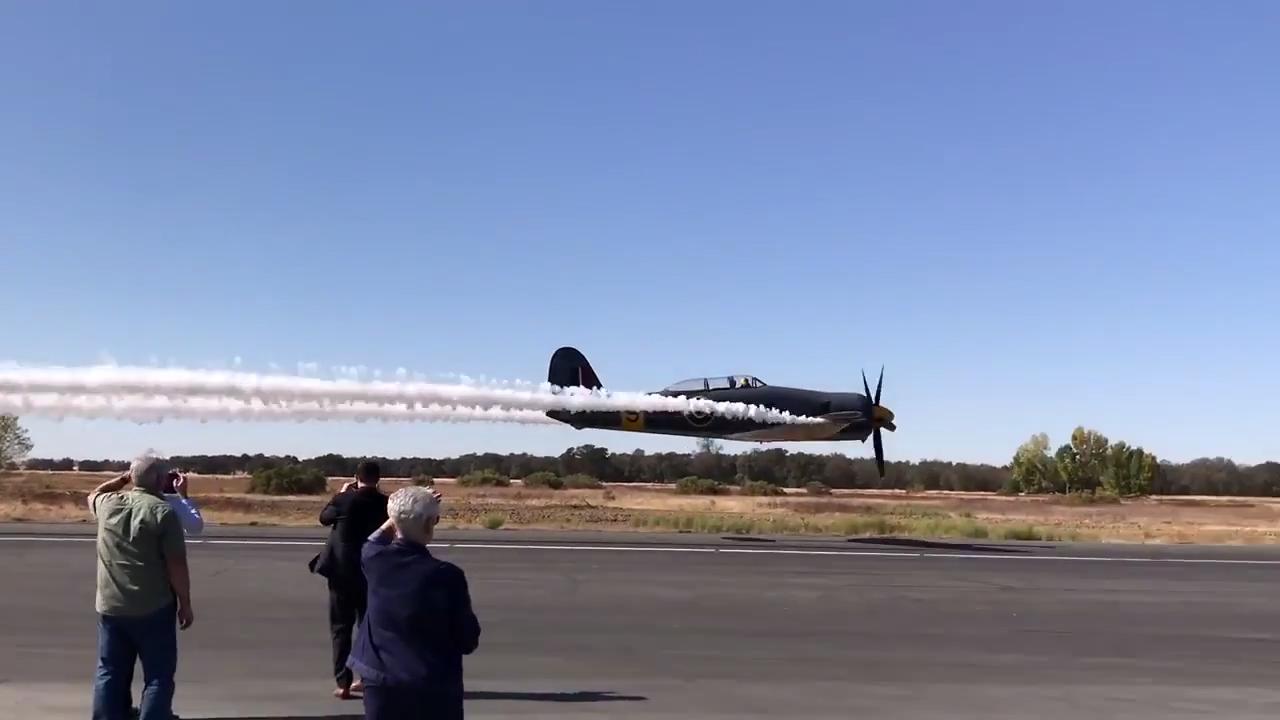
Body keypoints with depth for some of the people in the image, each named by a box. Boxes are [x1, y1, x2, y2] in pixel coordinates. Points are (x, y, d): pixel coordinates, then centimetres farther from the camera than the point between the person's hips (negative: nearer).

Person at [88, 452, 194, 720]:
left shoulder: (108, 504, 2)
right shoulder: (163, 512, -13)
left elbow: (93, 495, 30)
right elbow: (177, 565, -13)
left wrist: (123, 478, 33)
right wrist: (185, 604, -4)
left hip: (110, 607, 5)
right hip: (153, 609, -5)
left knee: (110, 673, 14)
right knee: (158, 676, 3)